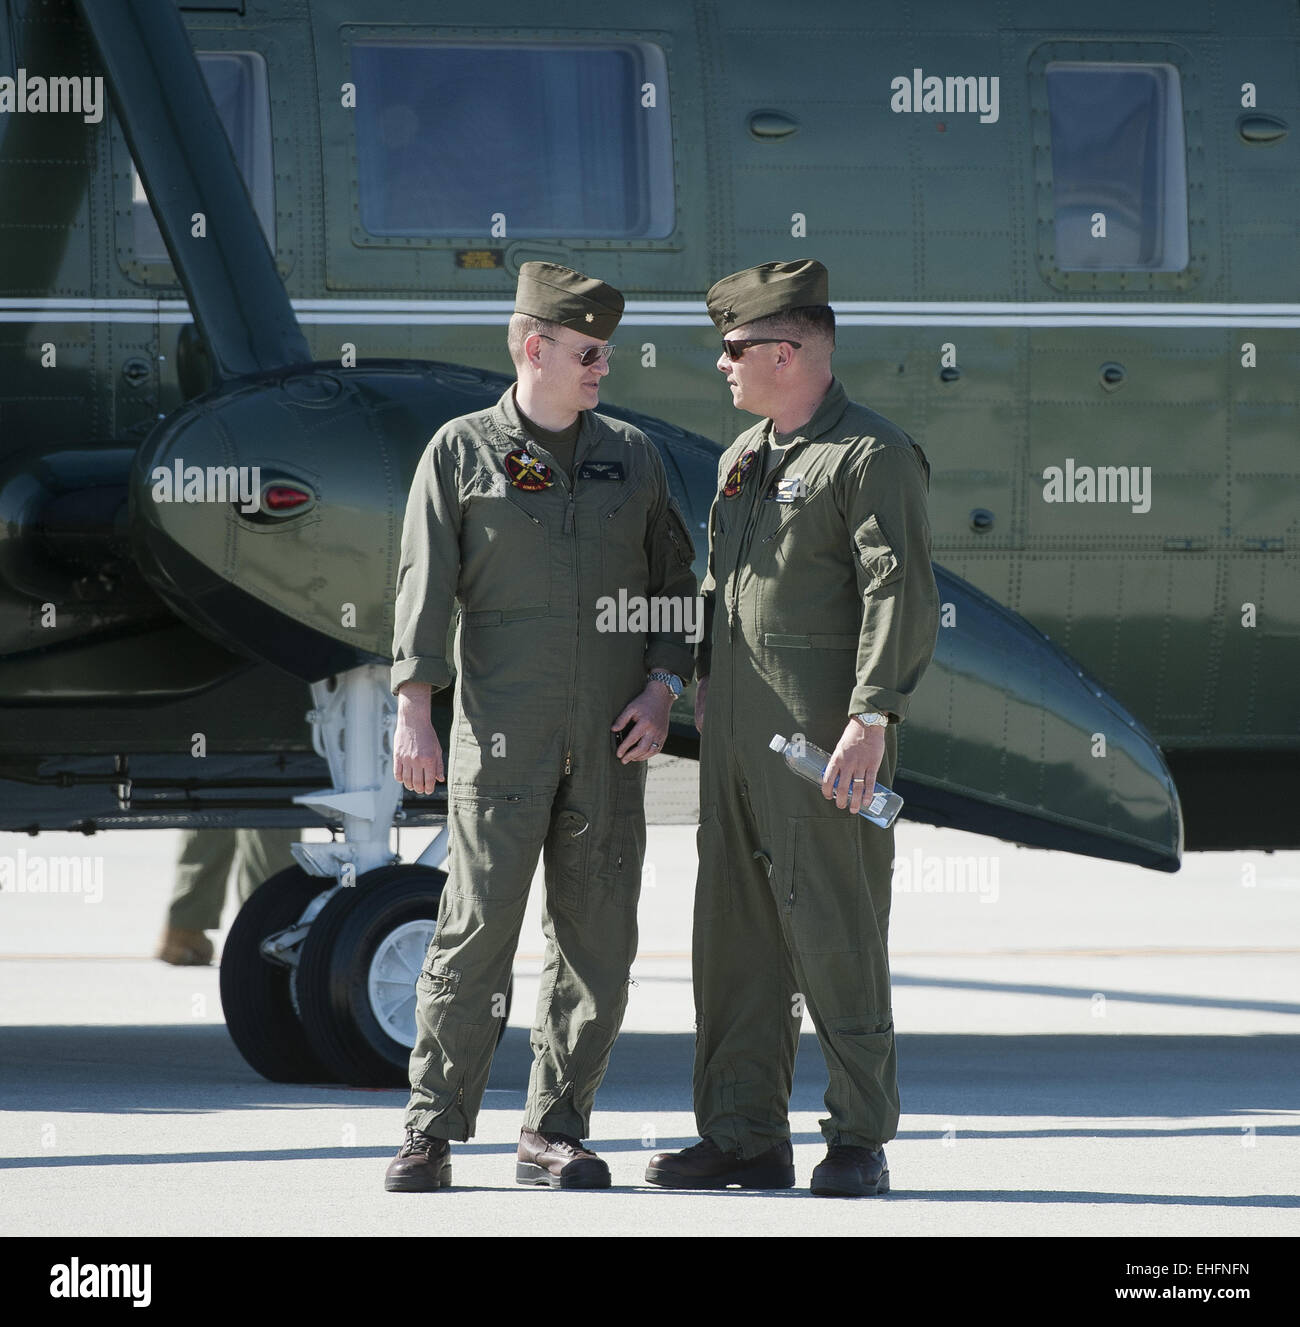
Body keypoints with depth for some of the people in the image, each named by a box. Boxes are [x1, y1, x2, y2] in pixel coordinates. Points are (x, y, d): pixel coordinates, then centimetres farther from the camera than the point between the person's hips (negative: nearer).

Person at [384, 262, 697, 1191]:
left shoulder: (632, 455, 12)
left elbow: (676, 584, 15)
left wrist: (663, 688, -1)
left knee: (598, 940, 2)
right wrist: (414, 712, -10)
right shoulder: (461, 452, 3)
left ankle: (555, 1135, 10)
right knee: (477, 929, -9)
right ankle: (432, 1134, -3)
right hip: (502, 734, -4)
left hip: (611, 738, 4)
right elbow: (425, 584, -1)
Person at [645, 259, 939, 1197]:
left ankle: (860, 1142, -1)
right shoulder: (745, 456, 18)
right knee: (736, 936, 8)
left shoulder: (873, 457, -9)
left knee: (836, 939, -7)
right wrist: (705, 698, 20)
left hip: (824, 738, -9)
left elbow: (901, 595, -16)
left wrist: (871, 719, -24)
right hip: (737, 734, 9)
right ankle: (746, 1137, 13)